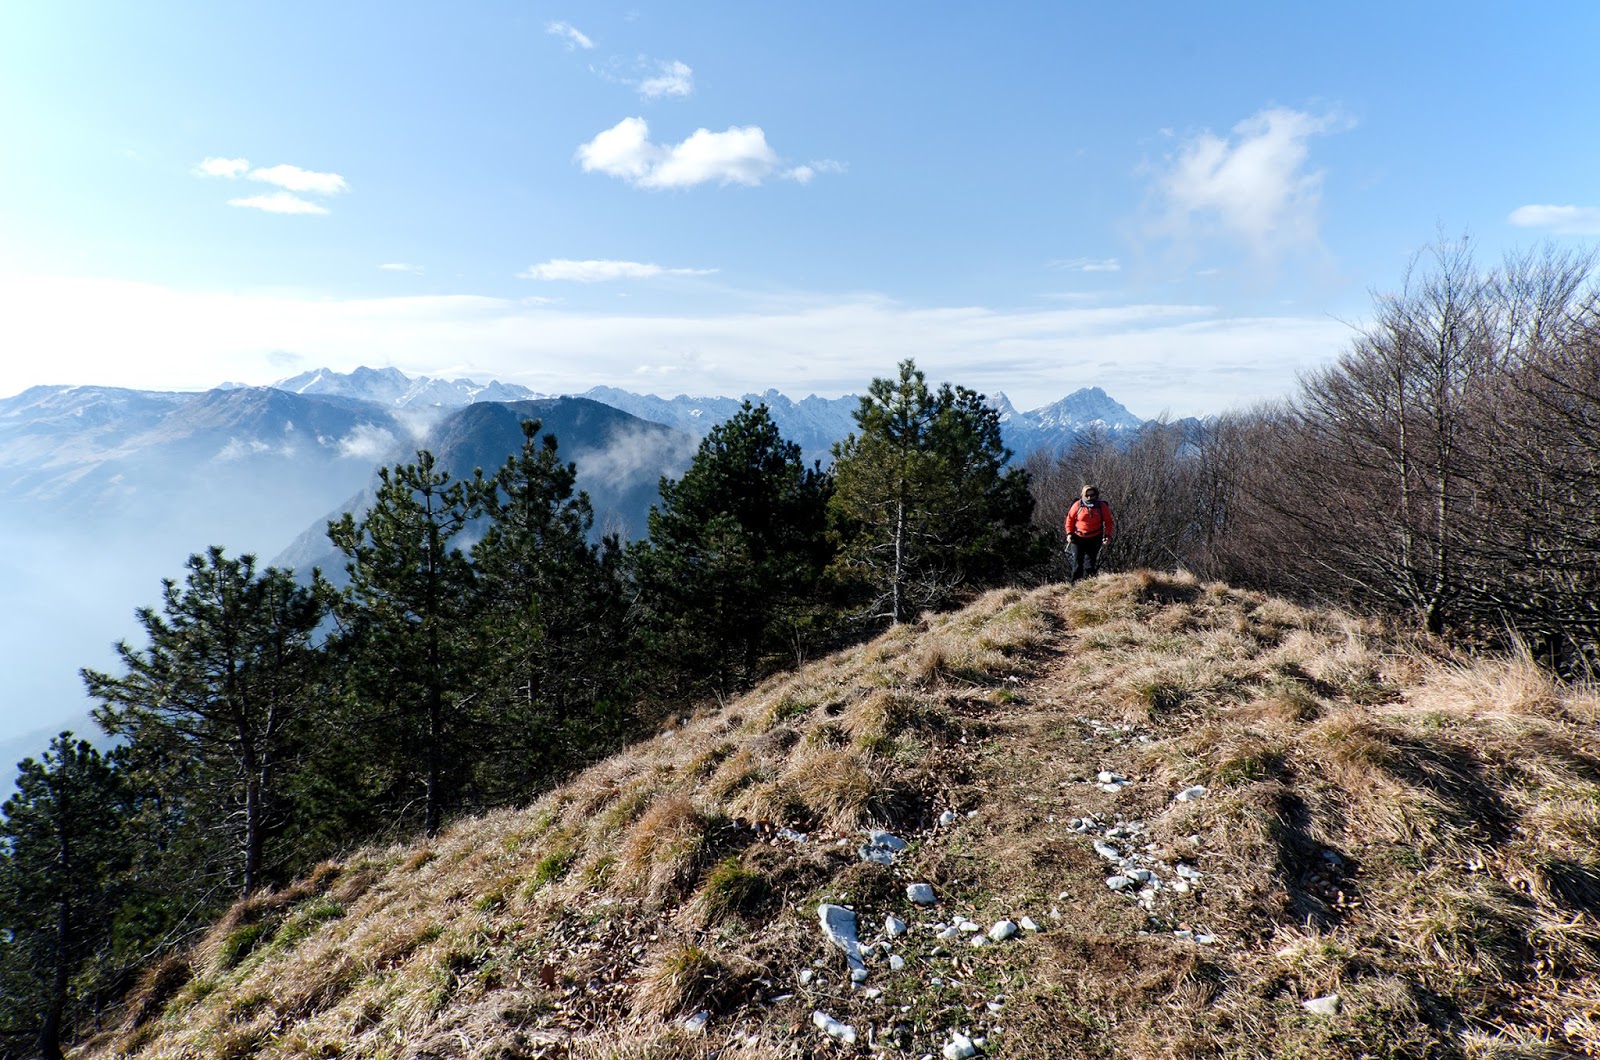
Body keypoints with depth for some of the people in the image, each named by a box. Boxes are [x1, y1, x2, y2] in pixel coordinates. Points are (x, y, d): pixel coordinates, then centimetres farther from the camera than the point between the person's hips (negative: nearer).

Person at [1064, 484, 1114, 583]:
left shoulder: (1102, 506, -5)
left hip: (1094, 539, 0)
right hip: (1078, 538, 0)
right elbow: (1070, 519, 4)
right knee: (1077, 562, 1)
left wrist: (1107, 535, -6)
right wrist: (1069, 533, -3)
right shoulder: (1077, 505, -7)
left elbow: (1108, 522, 5)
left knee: (1090, 562, 3)